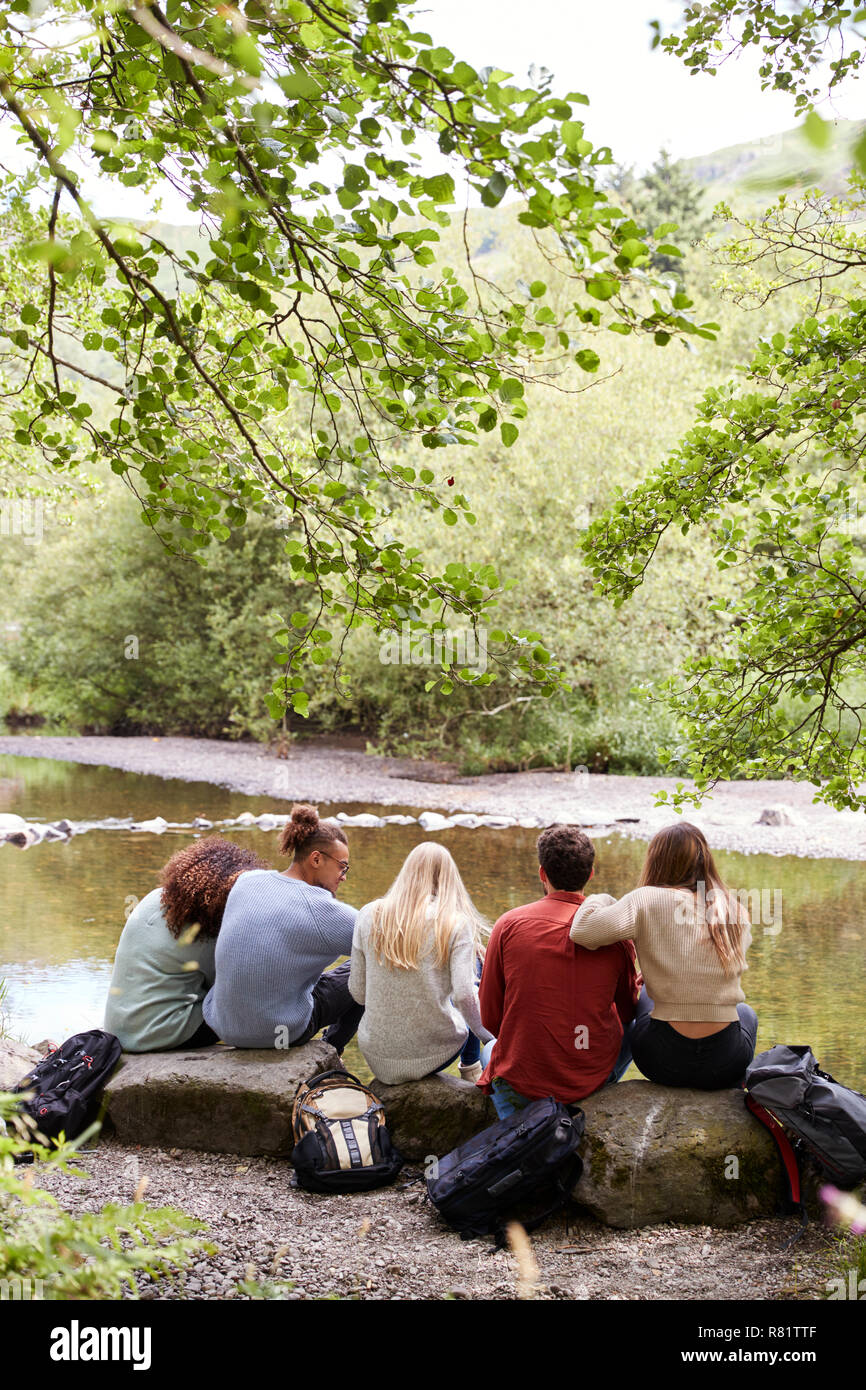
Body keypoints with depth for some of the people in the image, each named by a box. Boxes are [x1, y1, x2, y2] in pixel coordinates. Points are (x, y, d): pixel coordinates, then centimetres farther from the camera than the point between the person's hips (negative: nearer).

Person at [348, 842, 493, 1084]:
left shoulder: (369, 915, -3)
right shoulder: (456, 923, -12)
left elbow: (358, 993, 0)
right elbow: (464, 996, -19)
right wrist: (490, 1037, -2)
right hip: (433, 1056, -3)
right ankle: (471, 1072, 37)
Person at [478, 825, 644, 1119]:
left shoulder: (508, 924, -10)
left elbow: (490, 1018, -2)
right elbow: (627, 1009, 6)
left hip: (520, 1085, -1)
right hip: (592, 1077, 1)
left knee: (489, 1051, 34)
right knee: (633, 1030, 30)